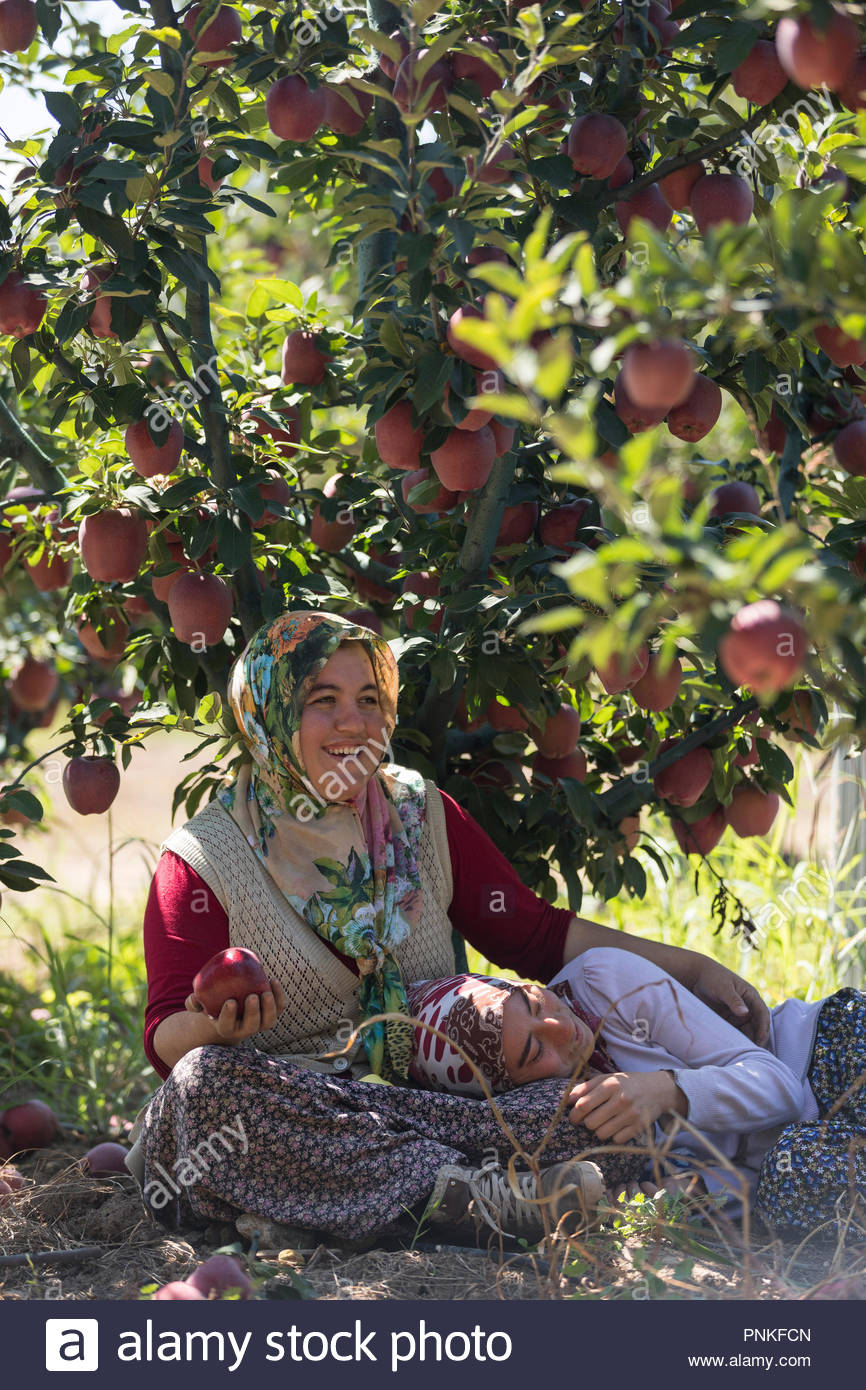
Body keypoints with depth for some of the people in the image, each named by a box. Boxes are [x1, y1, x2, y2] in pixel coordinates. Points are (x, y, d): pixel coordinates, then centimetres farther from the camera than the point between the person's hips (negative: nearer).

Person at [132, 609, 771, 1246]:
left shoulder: (423, 815, 13)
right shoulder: (204, 862, 1)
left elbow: (535, 933, 14)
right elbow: (167, 1036, -3)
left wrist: (690, 968, 5)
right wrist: (216, 1028, -27)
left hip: (440, 1092, 3)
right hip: (289, 1110, -3)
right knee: (205, 1081, -37)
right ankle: (472, 1186, -38)